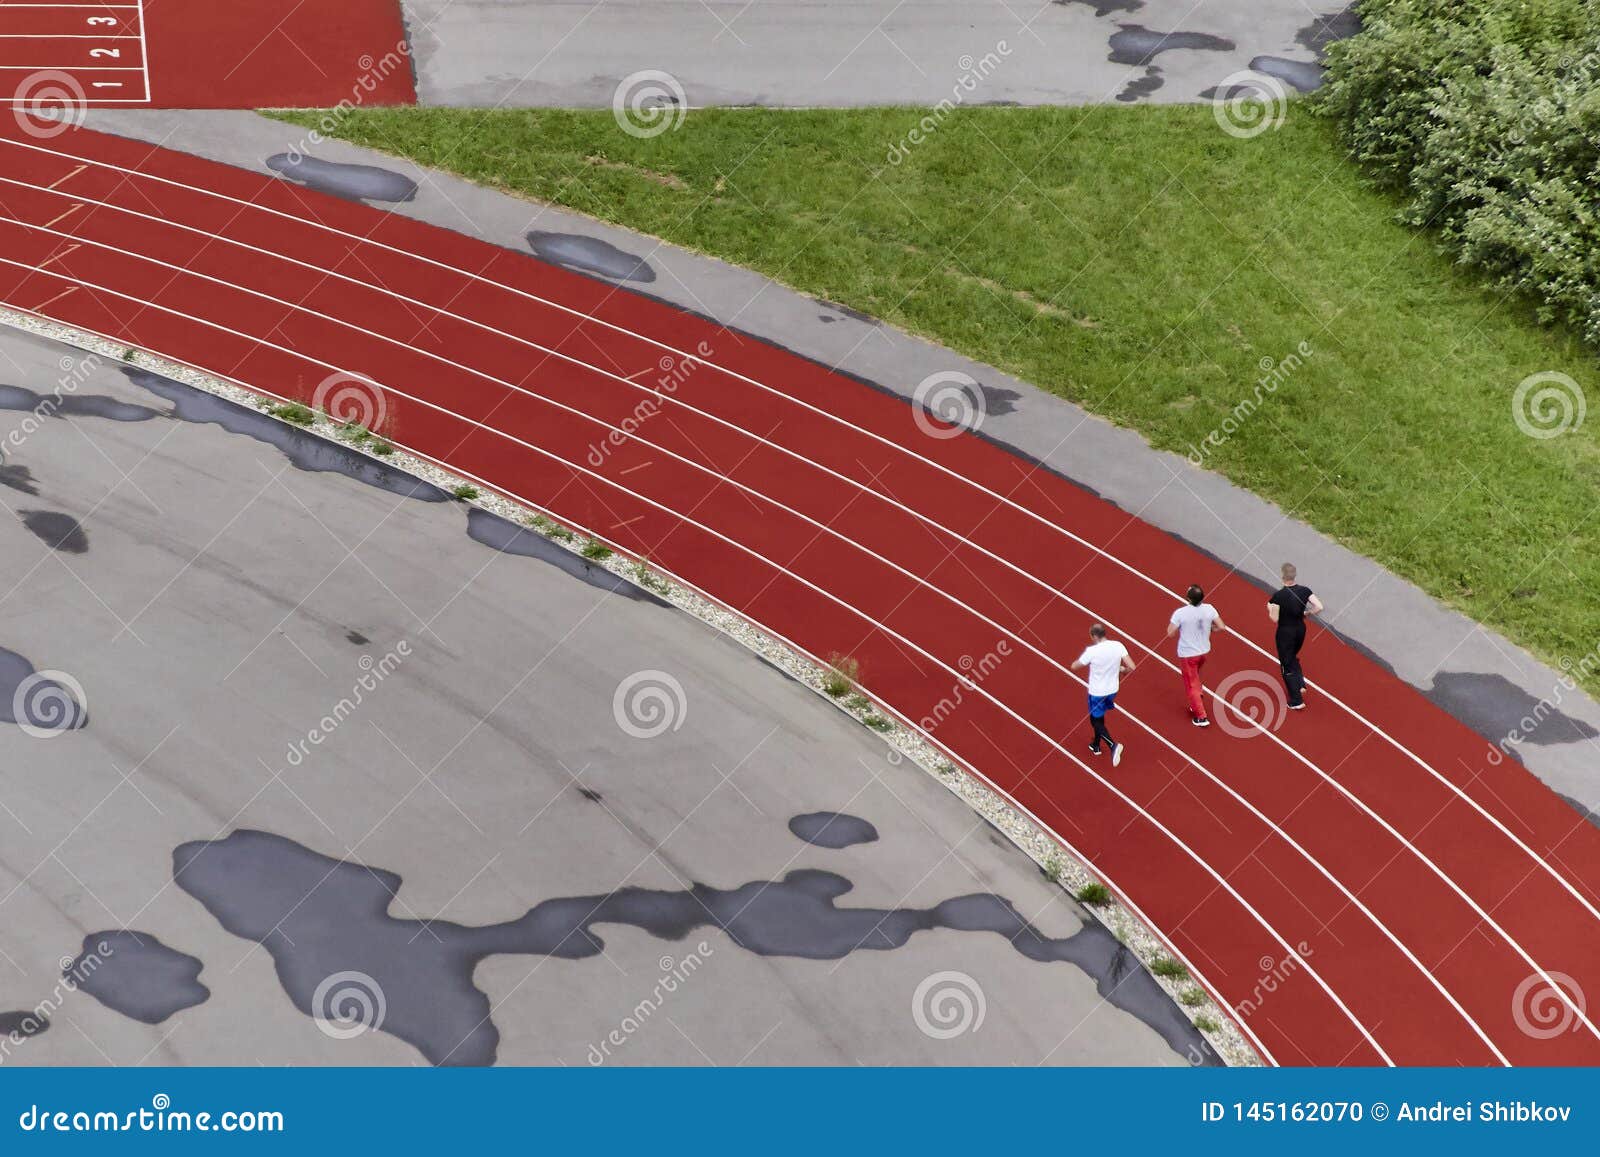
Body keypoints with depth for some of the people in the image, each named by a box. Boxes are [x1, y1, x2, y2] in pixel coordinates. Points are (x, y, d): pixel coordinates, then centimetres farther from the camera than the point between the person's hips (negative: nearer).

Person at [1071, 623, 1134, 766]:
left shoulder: (1091, 651, -24)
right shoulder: (1118, 646, -14)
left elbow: (1074, 666, -10)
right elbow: (1131, 667, -14)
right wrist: (1122, 669, 8)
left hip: (1097, 692, -5)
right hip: (1112, 690, 5)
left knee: (1095, 721, 11)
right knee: (1099, 716, 28)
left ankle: (1113, 745, -11)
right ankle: (1096, 745, 41)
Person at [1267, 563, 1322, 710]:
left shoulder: (1278, 596, -23)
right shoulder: (1304, 591, -10)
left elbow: (1274, 618, -19)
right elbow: (1319, 607, -15)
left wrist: (1270, 608, 0)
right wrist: (1306, 613, 3)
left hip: (1285, 633, -5)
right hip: (1300, 630, 5)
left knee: (1287, 665, 8)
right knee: (1293, 657, 32)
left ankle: (1296, 701, 12)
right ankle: (1300, 684, 20)